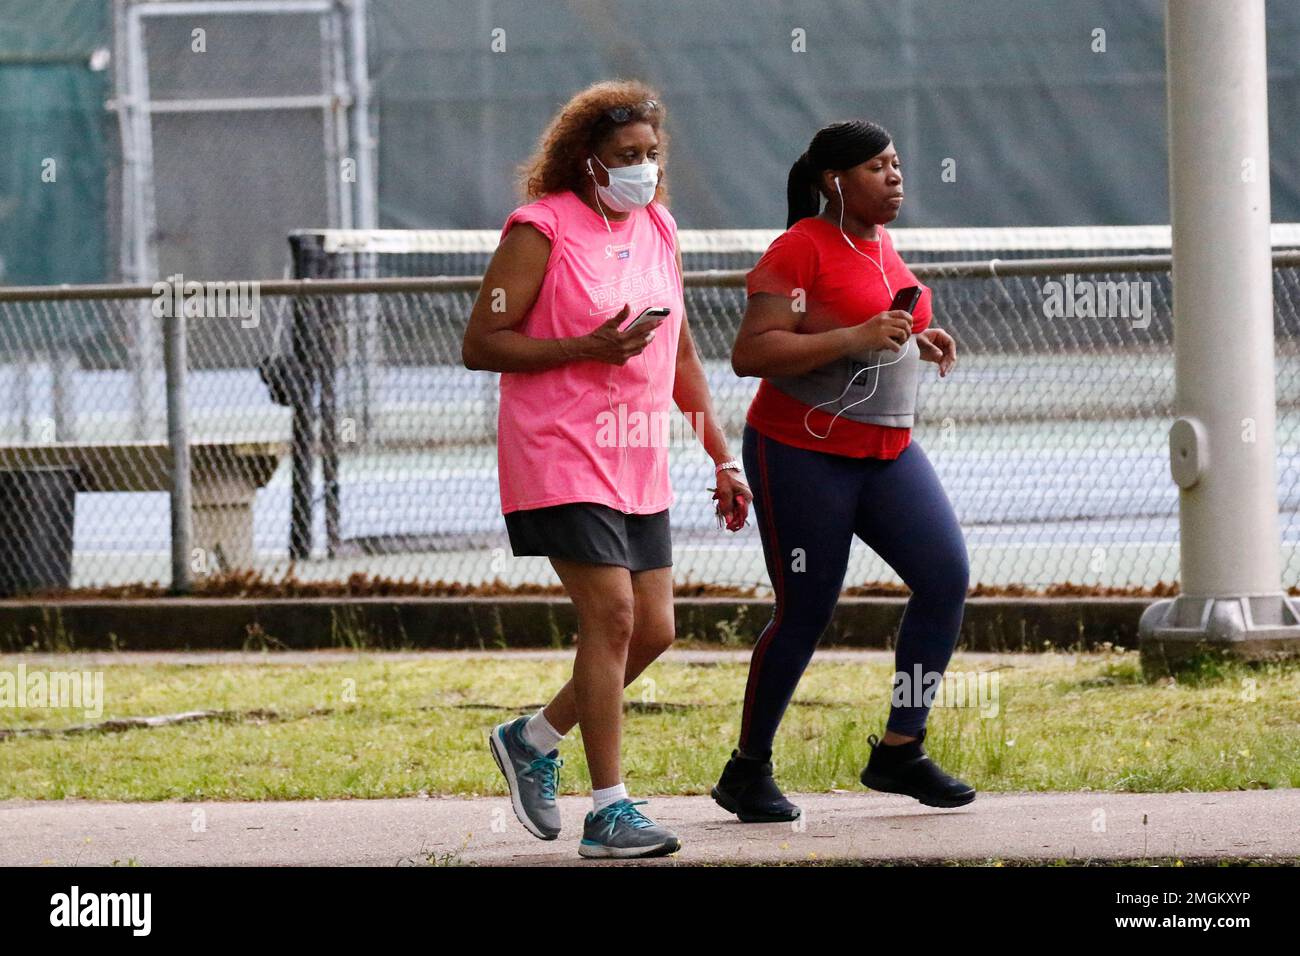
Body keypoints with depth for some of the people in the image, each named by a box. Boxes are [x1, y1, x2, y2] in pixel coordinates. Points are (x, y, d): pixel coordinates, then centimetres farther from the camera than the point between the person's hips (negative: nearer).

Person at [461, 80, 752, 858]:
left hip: (639, 465, 7)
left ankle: (534, 738, 26)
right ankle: (608, 809, -10)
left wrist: (723, 458, 18)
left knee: (653, 628, 4)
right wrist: (588, 348, -20)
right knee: (611, 613, -15)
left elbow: (681, 356, 22)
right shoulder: (542, 229, -8)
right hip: (561, 459, -7)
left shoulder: (658, 230, 14)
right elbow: (482, 344, -11)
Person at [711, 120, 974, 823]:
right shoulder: (800, 249, -13)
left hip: (886, 453, 8)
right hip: (802, 454, -8)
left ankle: (899, 750, 1)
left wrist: (918, 341, 9)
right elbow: (750, 353, -20)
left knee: (947, 576, -7)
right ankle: (747, 771, 13)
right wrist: (856, 337, -26)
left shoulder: (879, 244, 12)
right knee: (804, 614, -4)